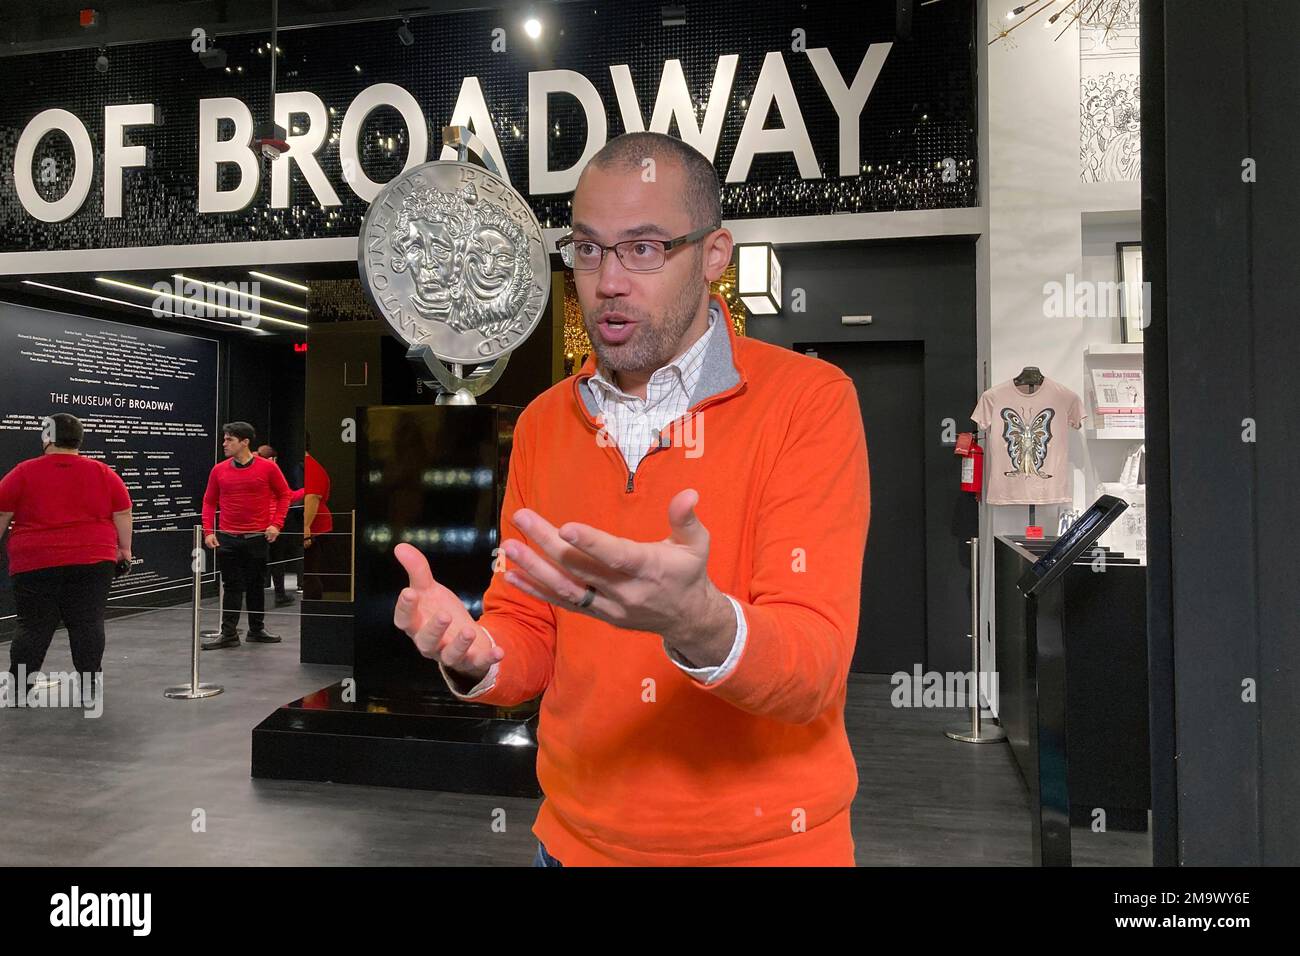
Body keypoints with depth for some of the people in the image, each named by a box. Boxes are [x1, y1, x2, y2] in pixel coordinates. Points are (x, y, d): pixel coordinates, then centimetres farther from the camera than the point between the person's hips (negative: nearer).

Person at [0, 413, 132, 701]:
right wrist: (124, 548, 13)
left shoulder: (23, 473, -2)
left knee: (34, 627, 6)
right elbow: (123, 515, 5)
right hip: (93, 560, 1)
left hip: (36, 564, -1)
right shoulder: (104, 473, 2)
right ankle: (89, 685, 6)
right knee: (88, 623, 4)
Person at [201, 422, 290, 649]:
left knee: (255, 585, 11)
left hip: (257, 537, -1)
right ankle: (228, 633, 8)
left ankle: (257, 629, 25)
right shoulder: (219, 470, 3)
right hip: (227, 538, 1)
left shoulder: (267, 468, -4)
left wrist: (276, 524, -6)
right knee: (232, 586, 2)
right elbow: (209, 502, 9)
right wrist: (208, 531, -1)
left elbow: (284, 495, 3)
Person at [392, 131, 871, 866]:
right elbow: (529, 645, 1)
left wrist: (698, 622, -40)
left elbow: (813, 670, -21)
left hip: (766, 844, -3)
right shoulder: (544, 423, 0)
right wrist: (476, 655, -20)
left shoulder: (810, 400, -15)